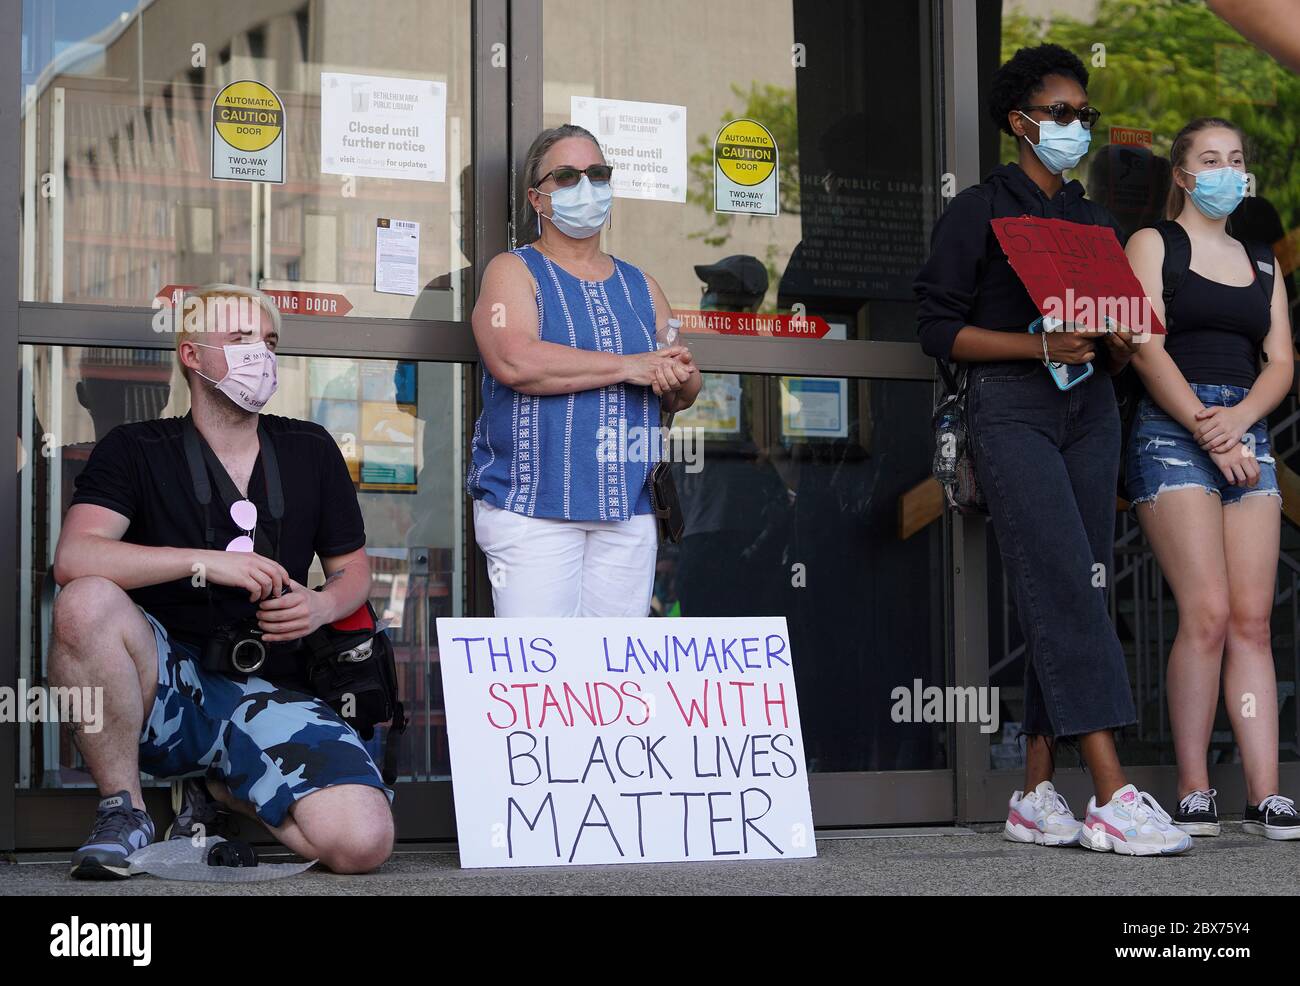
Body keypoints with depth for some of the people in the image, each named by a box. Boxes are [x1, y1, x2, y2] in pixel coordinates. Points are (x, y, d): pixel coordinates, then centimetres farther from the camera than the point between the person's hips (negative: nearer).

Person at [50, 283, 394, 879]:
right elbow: (73, 558, -16)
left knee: (362, 843, -23)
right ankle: (124, 811, -14)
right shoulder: (135, 450, 1)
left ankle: (221, 792, 11)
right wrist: (206, 562, -23)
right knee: (87, 602, -37)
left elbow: (353, 569, 21)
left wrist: (323, 606, -3)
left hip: (267, 694, 3)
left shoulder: (311, 451, 13)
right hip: (163, 689, -3)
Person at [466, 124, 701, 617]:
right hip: (532, 507, -5)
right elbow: (515, 362, -17)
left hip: (628, 512, 5)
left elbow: (683, 395, 19)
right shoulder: (513, 271, 3)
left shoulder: (640, 285, 19)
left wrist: (678, 378, -6)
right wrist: (628, 367, -13)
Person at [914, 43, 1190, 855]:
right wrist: (1042, 345, -15)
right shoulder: (980, 211, 3)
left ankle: (1037, 796, 4)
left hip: (1090, 412, 6)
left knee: (1070, 600, 0)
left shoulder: (1098, 223, 20)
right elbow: (940, 329, -4)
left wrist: (1118, 346, -3)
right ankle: (1113, 797, -21)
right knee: (1065, 590, -16)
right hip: (1012, 407, -6)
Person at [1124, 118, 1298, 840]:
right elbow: (1147, 347, -4)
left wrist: (1239, 419, -9)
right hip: (1173, 431, -4)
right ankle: (1194, 793, -9)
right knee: (1208, 615, -15)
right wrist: (1205, 428, -14)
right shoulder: (1153, 244, 8)